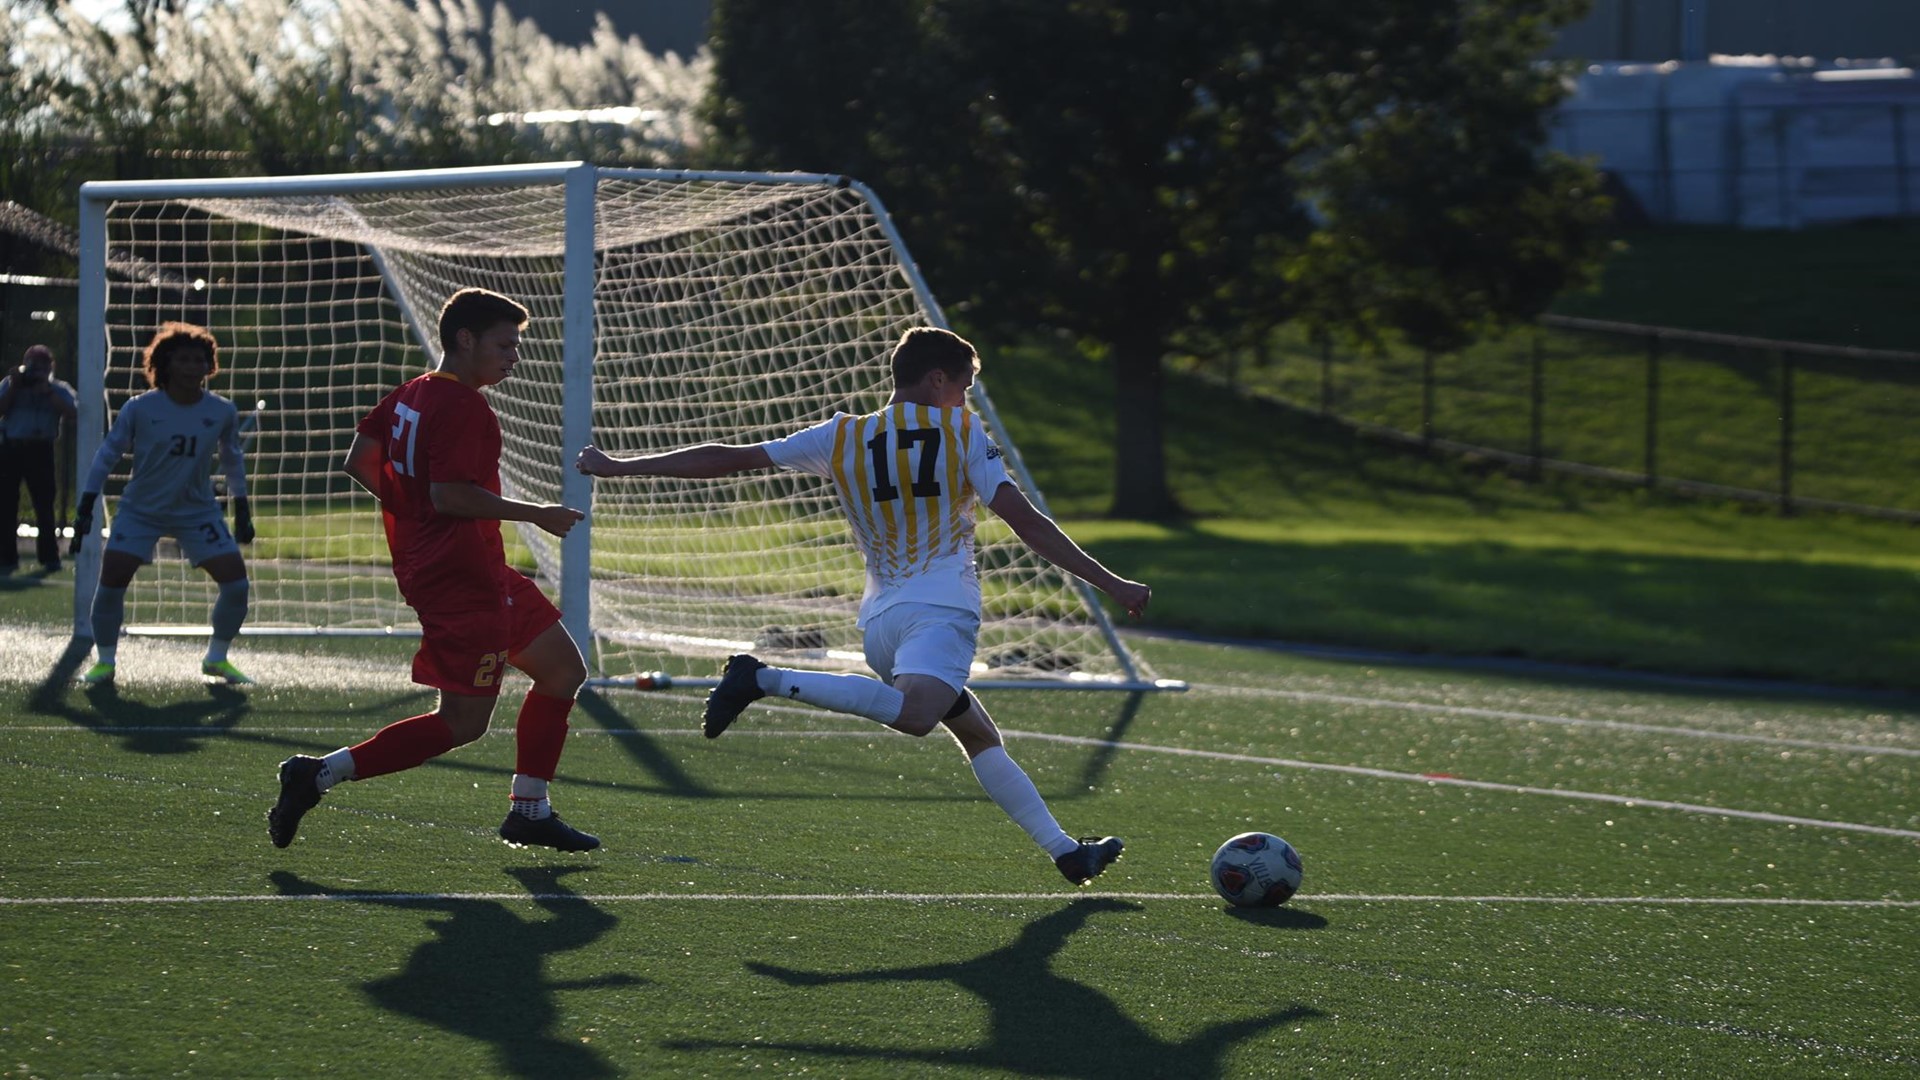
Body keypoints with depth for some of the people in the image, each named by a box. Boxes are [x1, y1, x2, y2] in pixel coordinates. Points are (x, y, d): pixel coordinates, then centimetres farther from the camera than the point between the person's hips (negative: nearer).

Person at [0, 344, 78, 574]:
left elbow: (70, 414, -9)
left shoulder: (58, 389, 7)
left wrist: (47, 391, -11)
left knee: (44, 504, -4)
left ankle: (49, 557, 5)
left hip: (40, 449, -1)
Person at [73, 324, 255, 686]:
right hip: (141, 511, -2)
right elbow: (108, 453, -5)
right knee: (111, 580, -15)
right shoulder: (140, 409, -14)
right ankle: (104, 662, 5)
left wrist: (242, 512, 9)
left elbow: (233, 459, 9)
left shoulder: (222, 412, -8)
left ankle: (217, 659, 13)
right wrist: (85, 508, -6)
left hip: (198, 511, 2)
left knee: (236, 583, -9)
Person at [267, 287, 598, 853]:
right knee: (462, 723, -7)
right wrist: (536, 515, -18)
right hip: (464, 577, -11)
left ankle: (530, 812, 19)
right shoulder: (465, 409, -17)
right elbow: (449, 493, -25)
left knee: (562, 669, 16)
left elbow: (359, 462, 13)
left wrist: (408, 508, 24)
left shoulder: (412, 394, 11)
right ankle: (321, 774, -9)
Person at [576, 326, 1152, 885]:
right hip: (941, 608, -7)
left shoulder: (841, 437, 13)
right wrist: (1109, 583, 0)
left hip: (879, 619, 7)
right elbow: (1027, 522, -3)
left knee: (981, 737, 17)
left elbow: (727, 458, 12)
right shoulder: (964, 434, 4)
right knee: (914, 714, -32)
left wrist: (620, 467, 20)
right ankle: (770, 680, -36)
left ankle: (1065, 850, 14)